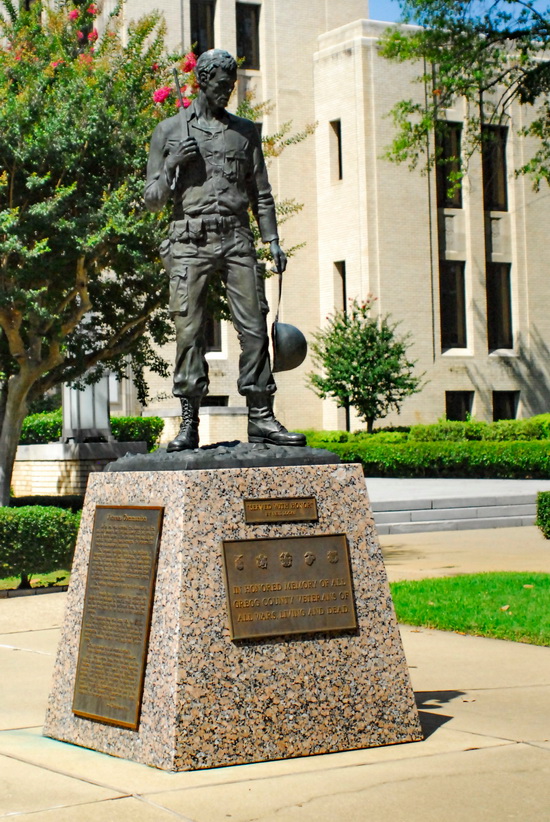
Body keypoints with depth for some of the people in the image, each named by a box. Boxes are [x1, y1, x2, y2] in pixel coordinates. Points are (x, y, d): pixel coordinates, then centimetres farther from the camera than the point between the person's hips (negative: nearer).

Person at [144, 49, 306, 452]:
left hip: (237, 240, 2)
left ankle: (261, 417, -2)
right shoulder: (170, 130, 12)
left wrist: (273, 240, 8)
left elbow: (261, 193, 19)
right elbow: (152, 198, 12)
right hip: (190, 241, -2)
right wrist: (172, 166, -6)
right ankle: (189, 423, -4)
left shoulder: (246, 131, 18)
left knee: (254, 326, -5)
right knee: (189, 330, -6)